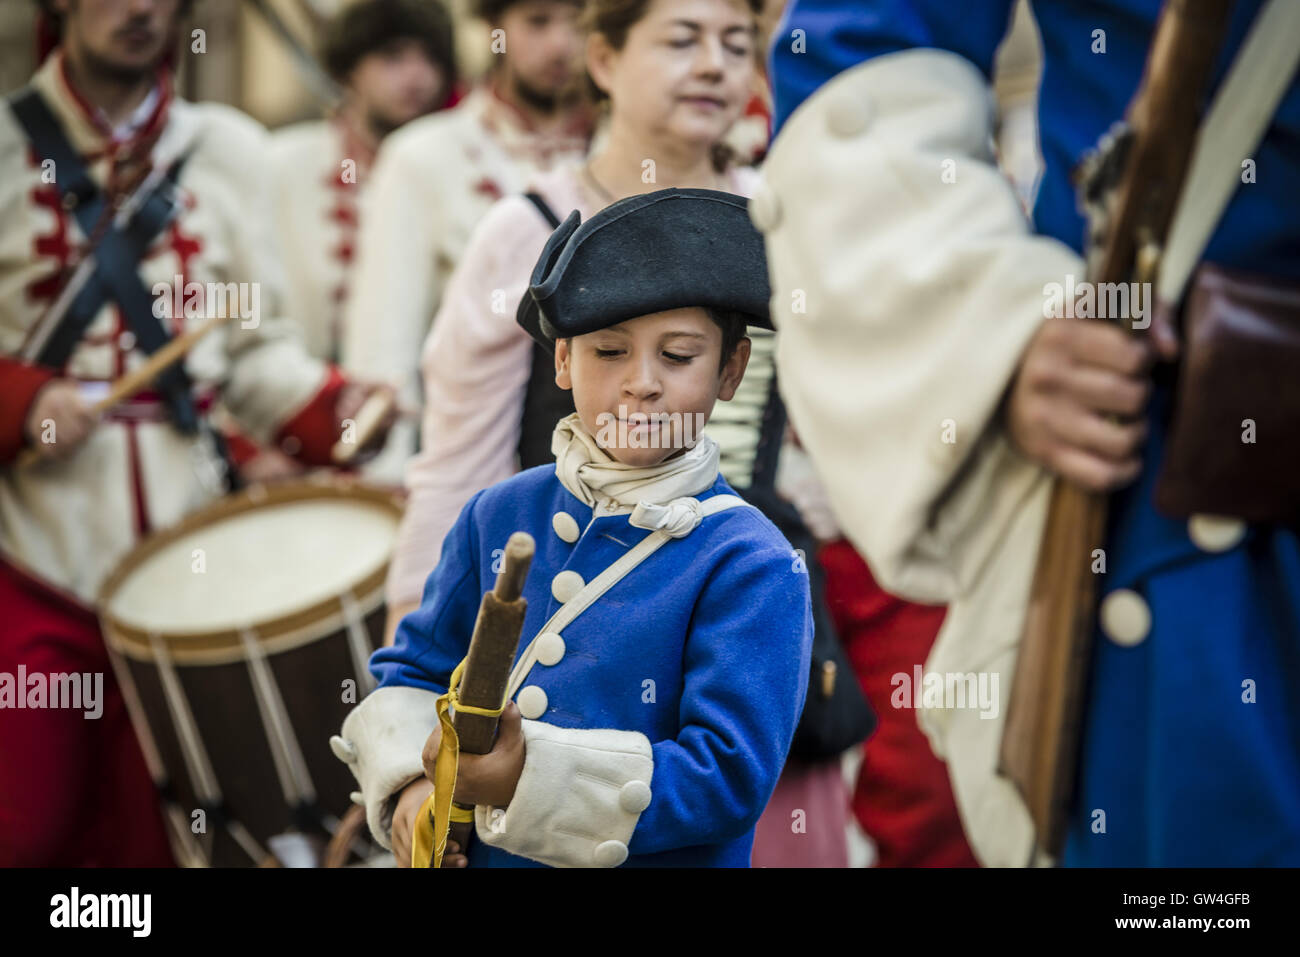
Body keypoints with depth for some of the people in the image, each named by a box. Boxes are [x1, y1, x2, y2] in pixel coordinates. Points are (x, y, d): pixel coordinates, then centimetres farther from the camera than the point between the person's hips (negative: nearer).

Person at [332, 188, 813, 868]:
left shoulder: (753, 570, -15)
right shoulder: (499, 515, -1)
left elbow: (730, 775, -21)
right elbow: (415, 668, 9)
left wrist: (532, 776, -29)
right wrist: (408, 787, -10)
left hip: (665, 860, -3)